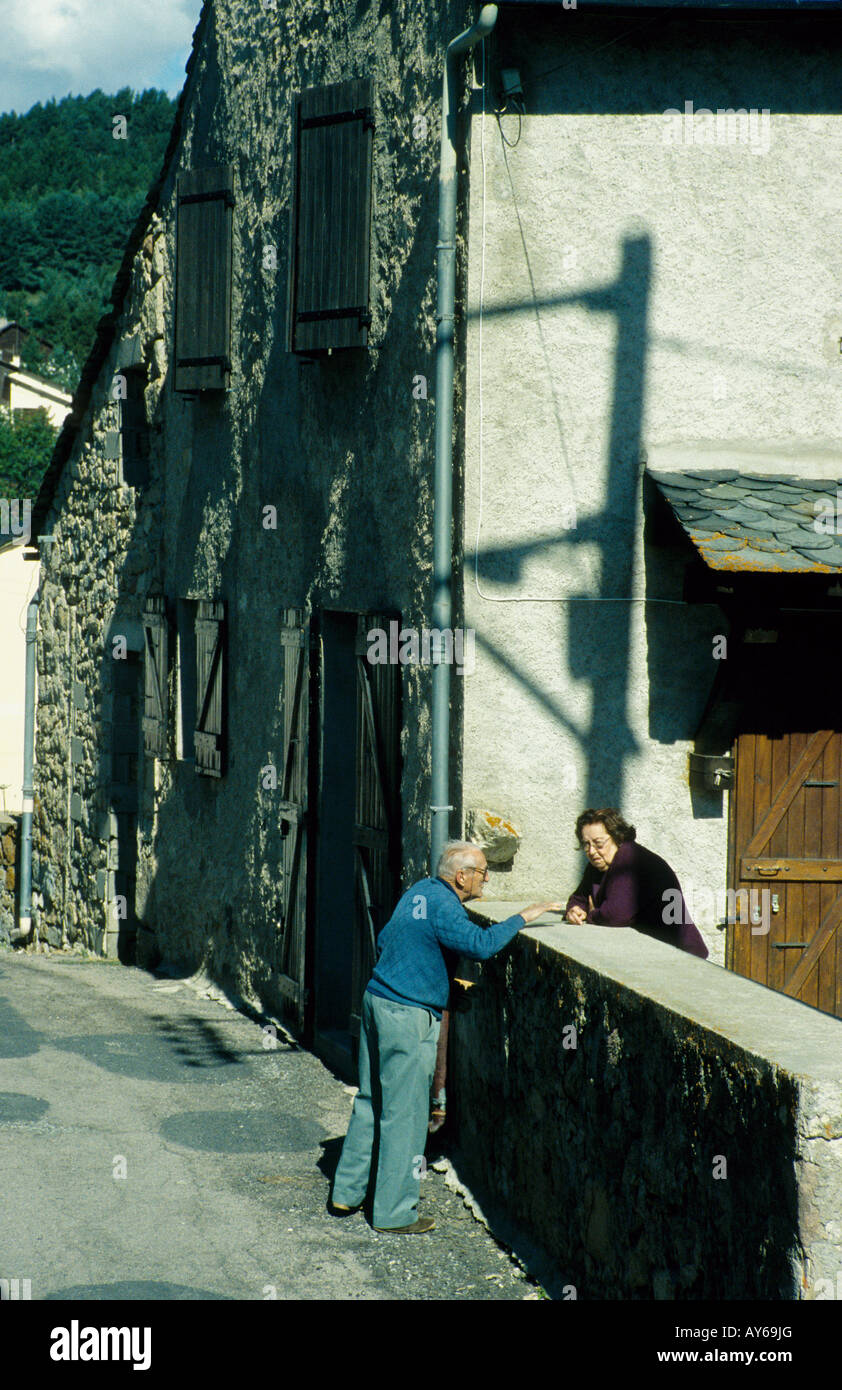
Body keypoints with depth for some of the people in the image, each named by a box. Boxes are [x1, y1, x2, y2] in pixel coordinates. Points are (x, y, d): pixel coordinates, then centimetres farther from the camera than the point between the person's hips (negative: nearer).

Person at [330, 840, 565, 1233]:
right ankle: (394, 1212, 5)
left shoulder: (422, 890, 11)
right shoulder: (443, 907, -18)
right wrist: (522, 917, -23)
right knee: (403, 1112, -1)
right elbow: (480, 945, -32)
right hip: (408, 1016, -10)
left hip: (377, 999, 10)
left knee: (370, 1101, 18)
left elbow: (384, 940, 21)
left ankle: (346, 1193, 25)